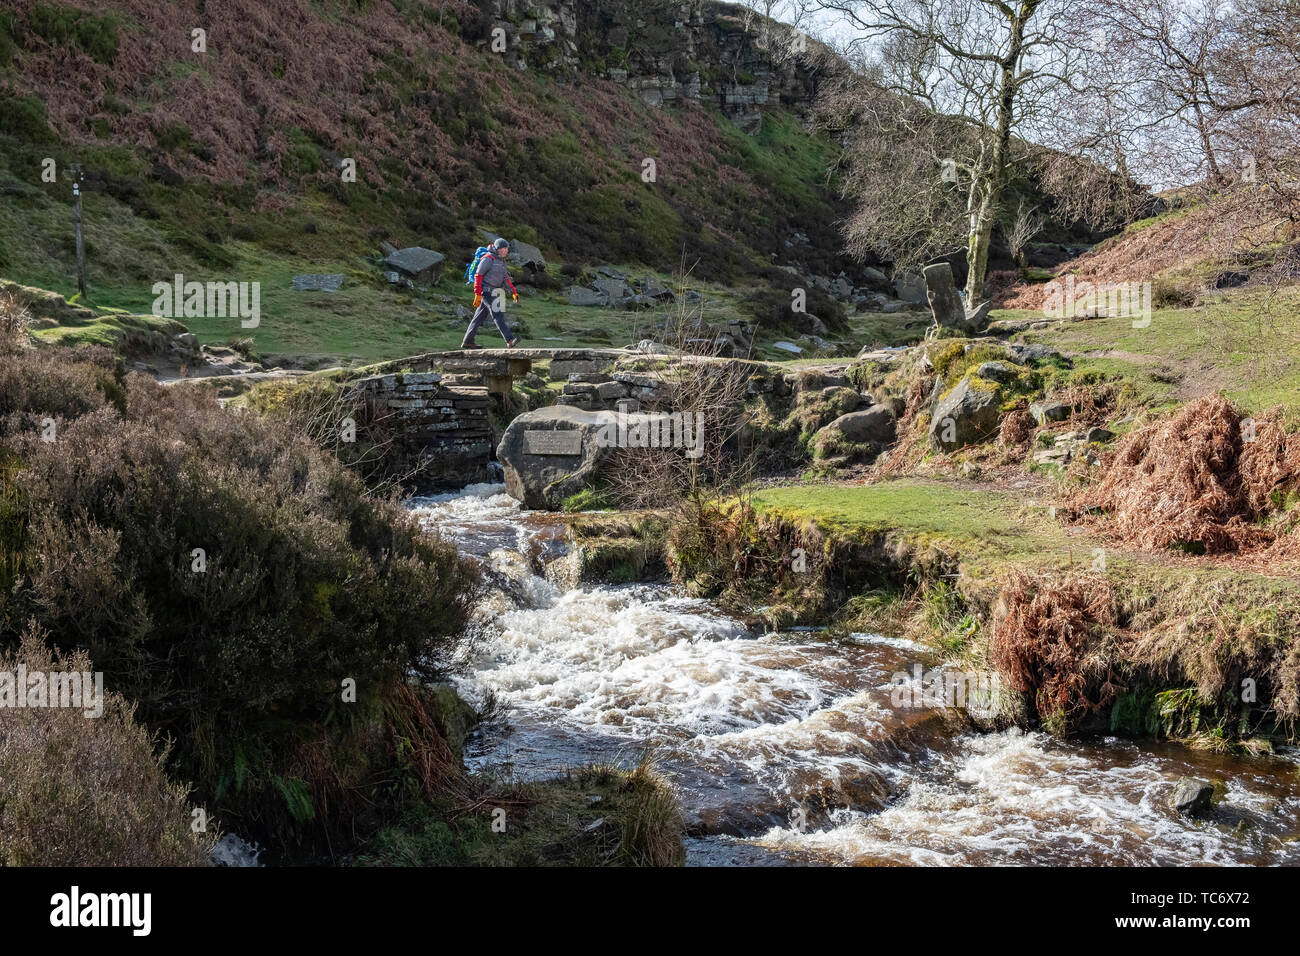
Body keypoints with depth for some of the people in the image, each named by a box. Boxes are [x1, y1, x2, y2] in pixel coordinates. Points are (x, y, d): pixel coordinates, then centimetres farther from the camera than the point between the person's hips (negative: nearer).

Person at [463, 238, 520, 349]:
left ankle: (467, 342, 16)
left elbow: (505, 278, 22)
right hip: (486, 290, -9)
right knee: (498, 315, -17)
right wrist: (478, 295, -22)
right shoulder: (488, 259, -14)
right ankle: (509, 341, -26)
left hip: (493, 292, 9)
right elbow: (478, 275, -16)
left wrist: (514, 292, 16)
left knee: (480, 317, 11)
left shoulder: (501, 261, 14)